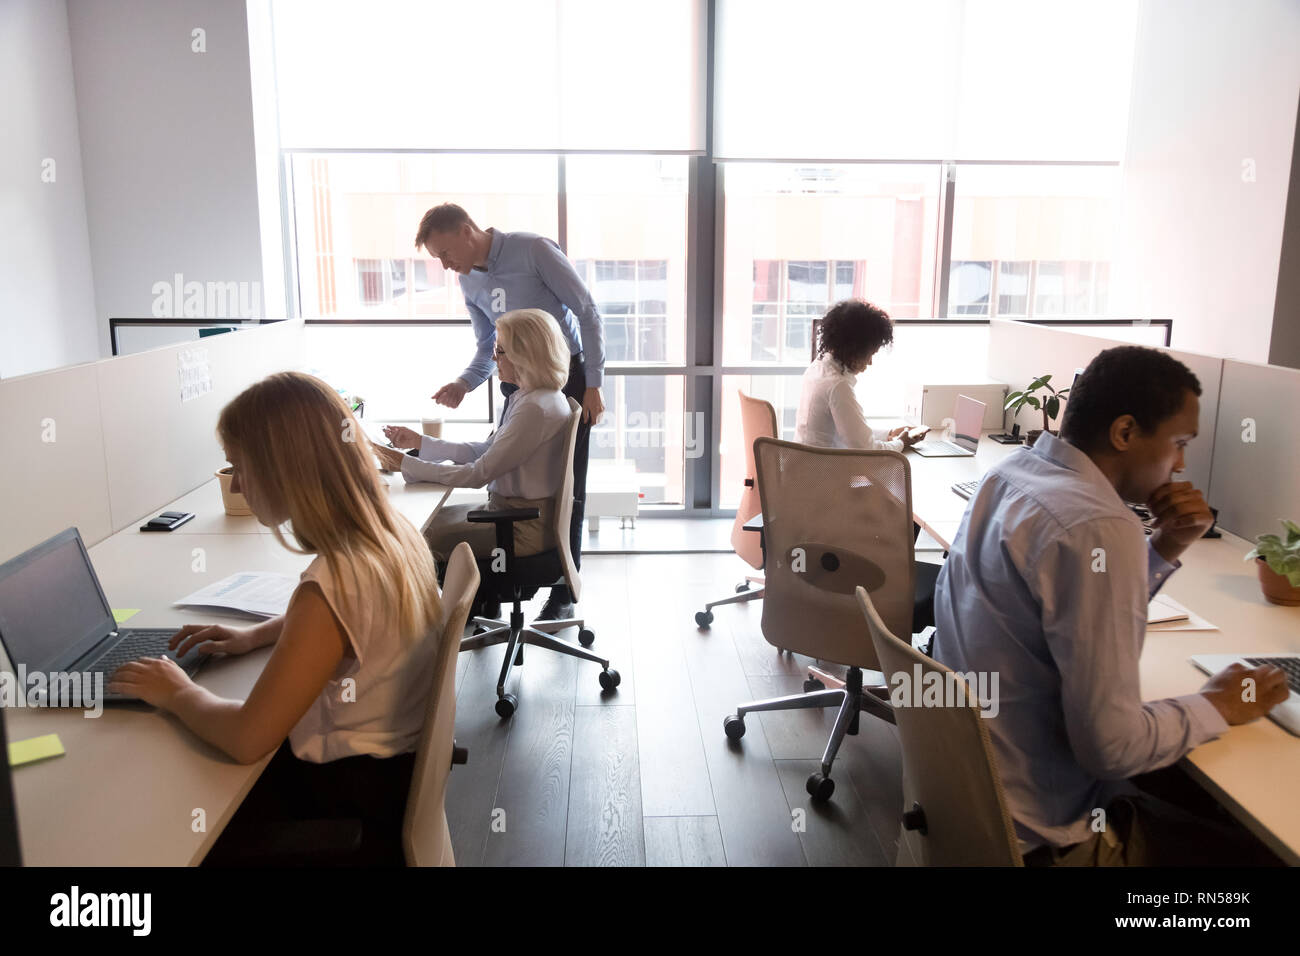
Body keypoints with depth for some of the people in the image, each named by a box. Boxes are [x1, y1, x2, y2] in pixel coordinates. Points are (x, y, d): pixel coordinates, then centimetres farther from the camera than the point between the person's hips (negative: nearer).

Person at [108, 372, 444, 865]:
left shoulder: (333, 583, -31)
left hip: (357, 801, -8)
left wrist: (177, 694, -7)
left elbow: (247, 738, -25)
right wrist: (256, 635, 9)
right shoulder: (393, 531, -5)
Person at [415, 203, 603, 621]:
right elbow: (487, 347, 15)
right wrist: (463, 383, -6)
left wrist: (594, 384, -15)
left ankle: (564, 592, 11)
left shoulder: (533, 249, -15)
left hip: (567, 376, -6)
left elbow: (587, 312, -13)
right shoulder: (469, 283, 6)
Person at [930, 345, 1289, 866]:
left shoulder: (1010, 473, 1)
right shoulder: (1097, 527, -28)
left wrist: (1164, 548, 0)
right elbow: (1111, 745, -27)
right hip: (1041, 830, -9)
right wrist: (1218, 706, -9)